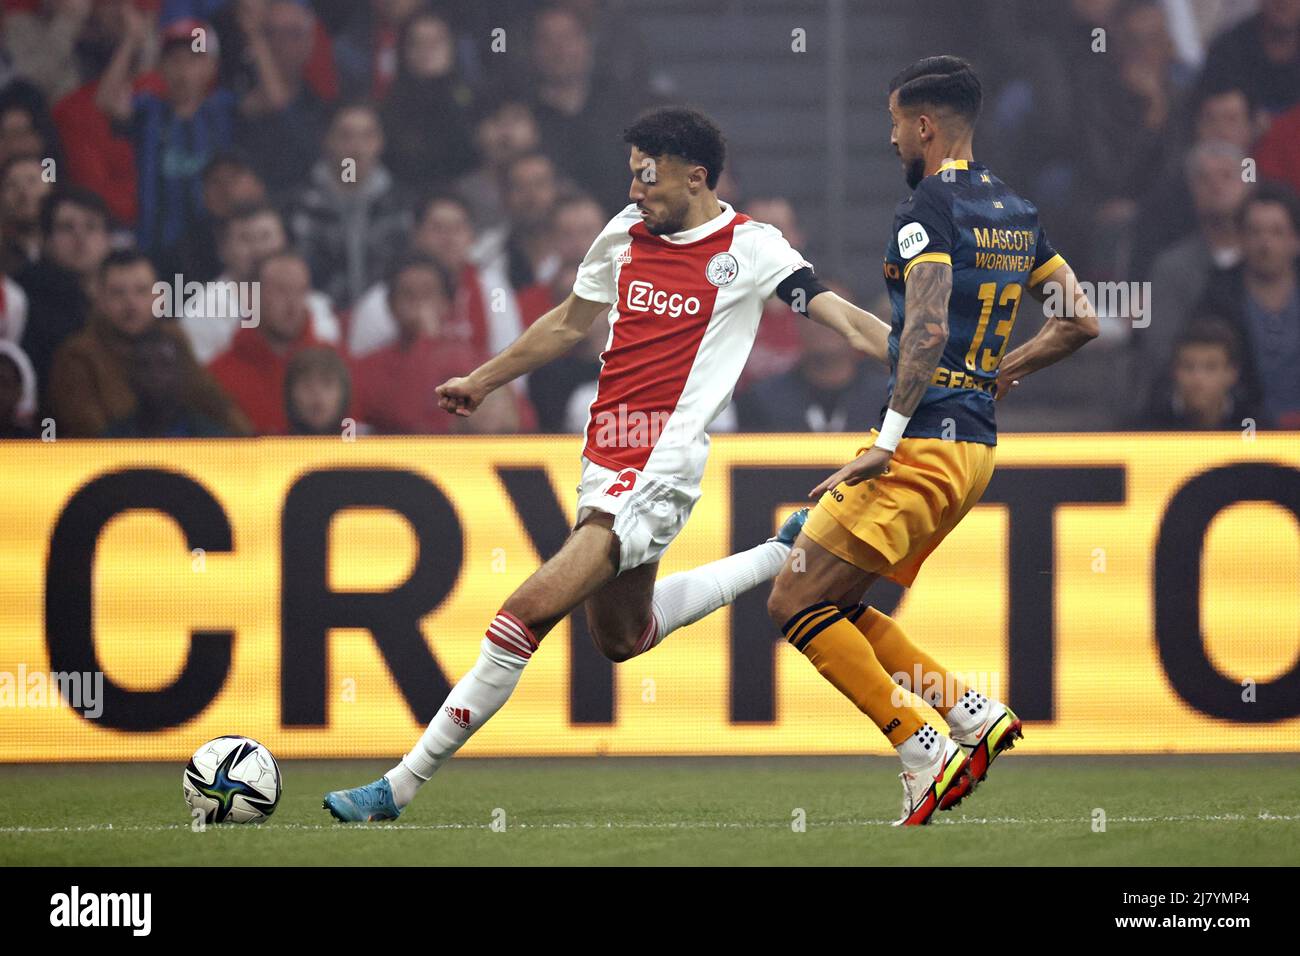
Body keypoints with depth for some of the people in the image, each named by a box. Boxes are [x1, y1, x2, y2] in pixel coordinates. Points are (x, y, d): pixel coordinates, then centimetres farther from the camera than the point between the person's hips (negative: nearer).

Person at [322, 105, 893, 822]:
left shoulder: (749, 248, -8)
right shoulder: (625, 233, 9)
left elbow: (843, 319, -11)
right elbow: (570, 321, 25)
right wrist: (482, 381, 33)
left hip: (658, 473, -8)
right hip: (604, 462, 8)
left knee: (529, 613, -17)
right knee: (623, 637, 24)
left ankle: (399, 789, -12)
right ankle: (779, 556, 40)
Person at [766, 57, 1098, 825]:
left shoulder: (928, 211, -12)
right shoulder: (1018, 215, 14)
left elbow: (928, 331, -23)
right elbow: (1081, 322, 17)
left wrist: (889, 438, -25)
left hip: (926, 440, -9)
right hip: (978, 448, 9)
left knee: (796, 602, -5)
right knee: (836, 605, 16)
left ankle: (926, 752, -10)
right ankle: (974, 712, 3)